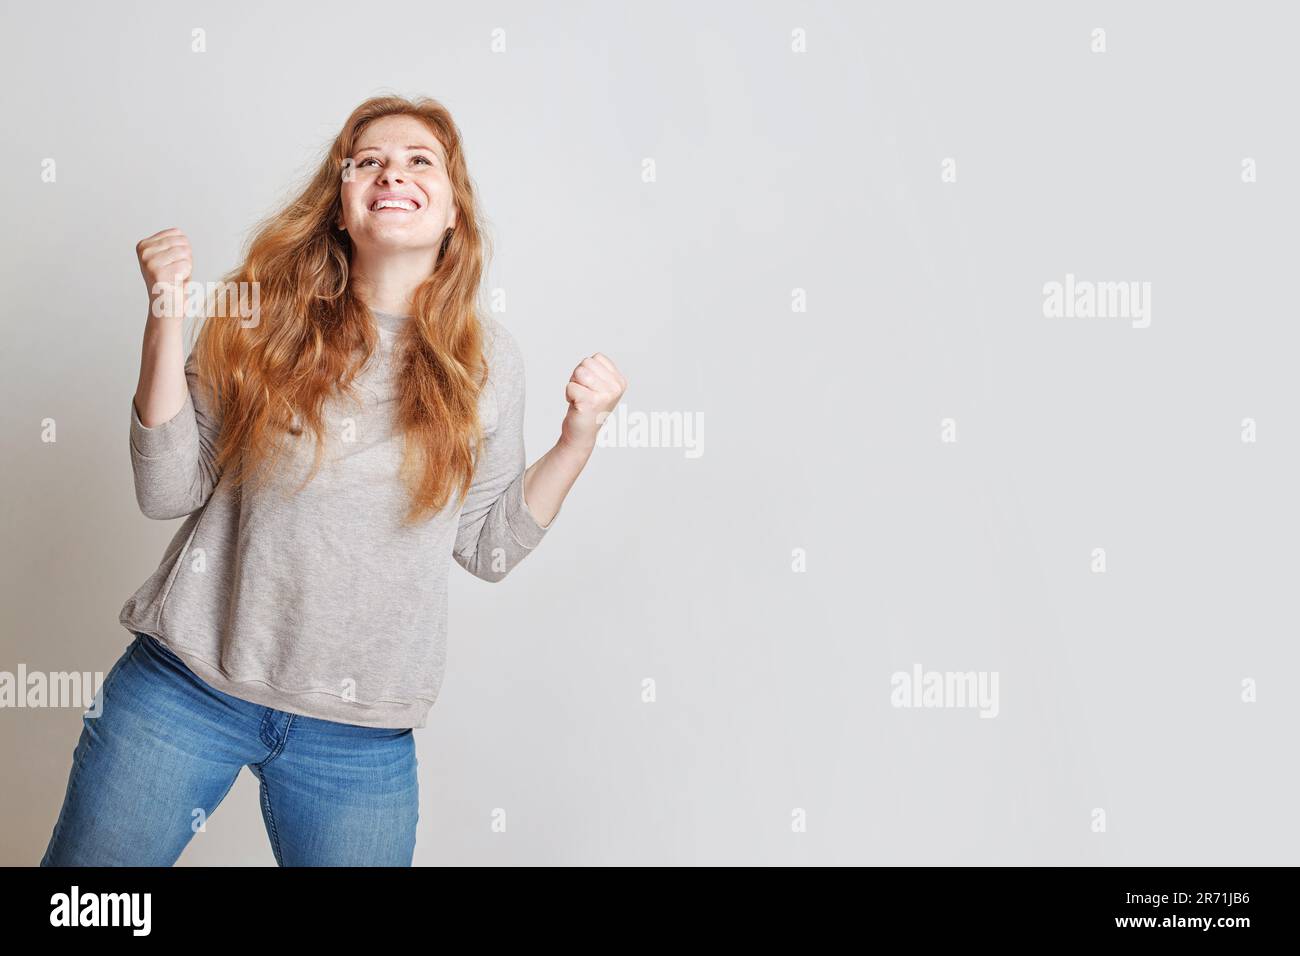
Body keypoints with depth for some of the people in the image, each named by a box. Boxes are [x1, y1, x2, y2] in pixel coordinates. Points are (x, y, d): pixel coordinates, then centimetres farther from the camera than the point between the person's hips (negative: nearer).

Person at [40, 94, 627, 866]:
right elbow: (170, 491, -4)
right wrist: (165, 321, -12)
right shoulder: (264, 318, -2)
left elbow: (489, 547, 5)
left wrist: (579, 437, -5)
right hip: (185, 685, 0)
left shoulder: (486, 356, 2)